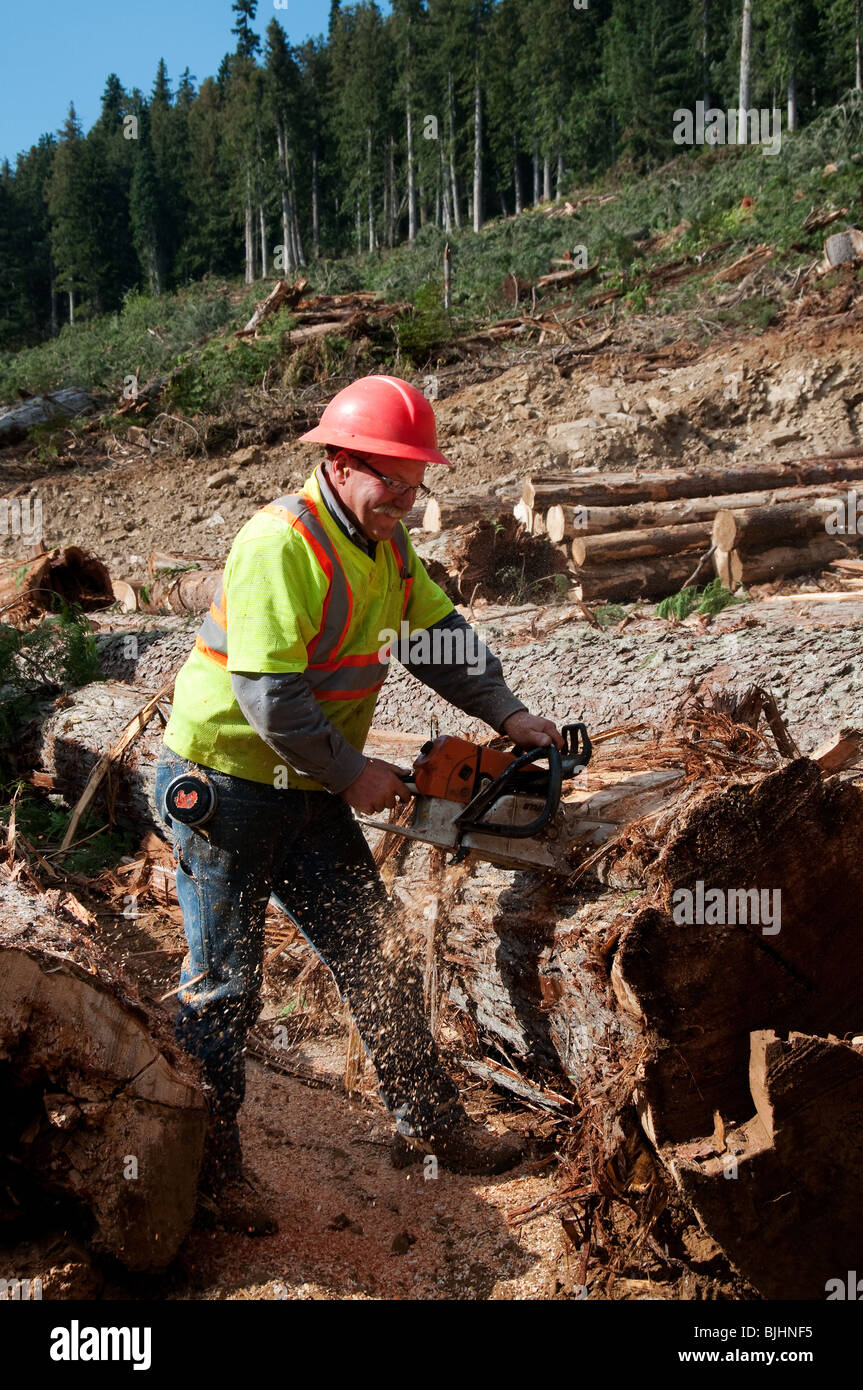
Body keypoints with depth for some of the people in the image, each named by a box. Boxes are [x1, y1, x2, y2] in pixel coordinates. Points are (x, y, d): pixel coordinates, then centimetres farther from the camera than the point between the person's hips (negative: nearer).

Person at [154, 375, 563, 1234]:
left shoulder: (386, 545, 5)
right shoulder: (281, 543, -24)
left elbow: (438, 632, 11)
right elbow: (270, 695, -28)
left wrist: (509, 717, -1)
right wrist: (353, 773, -17)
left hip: (308, 795, 8)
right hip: (225, 788, -8)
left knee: (376, 961, 10)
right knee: (225, 987, 4)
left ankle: (427, 1126, 24)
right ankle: (212, 1170, 20)